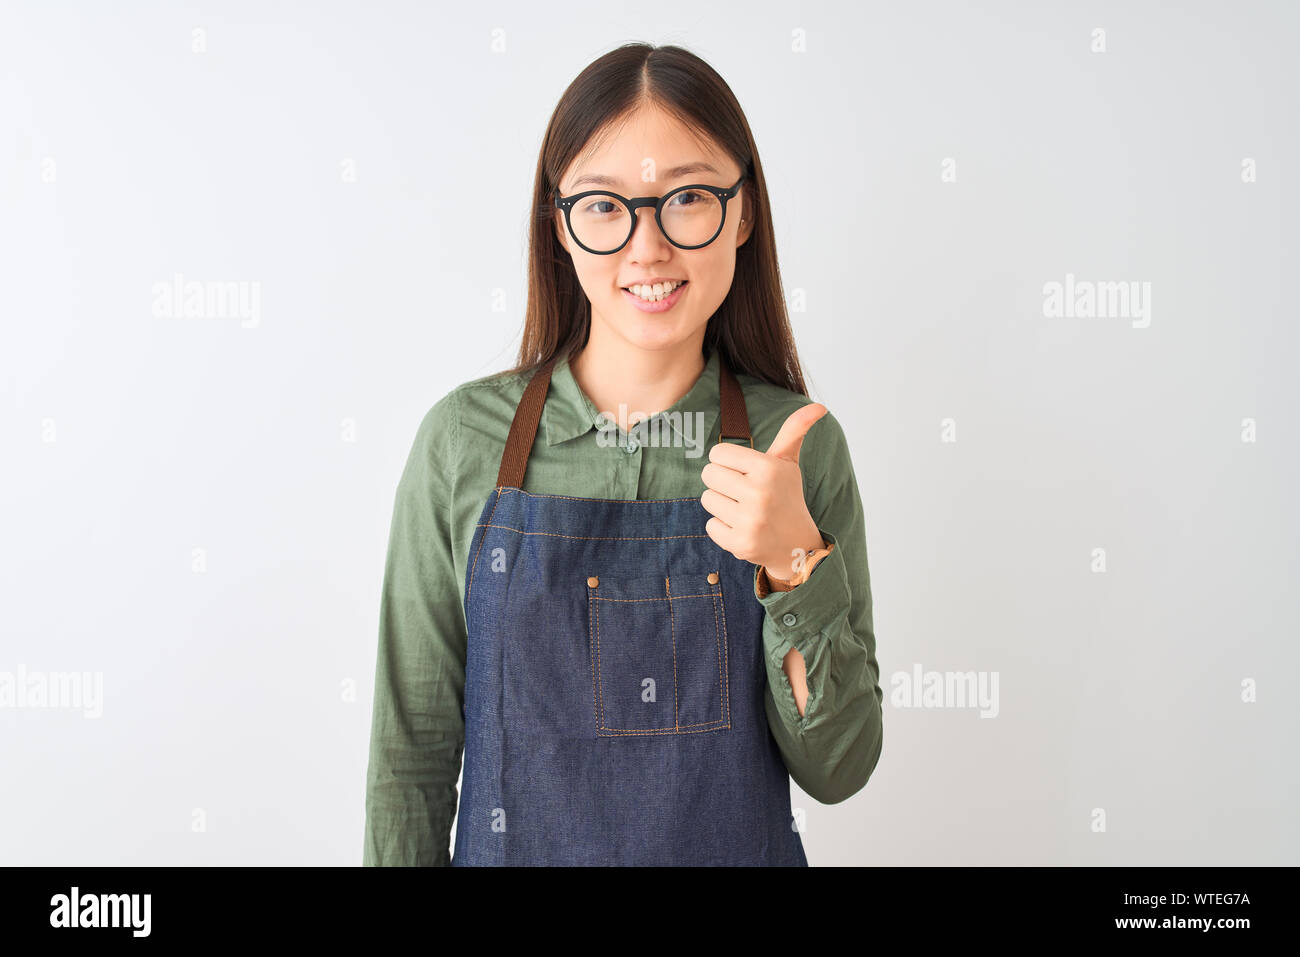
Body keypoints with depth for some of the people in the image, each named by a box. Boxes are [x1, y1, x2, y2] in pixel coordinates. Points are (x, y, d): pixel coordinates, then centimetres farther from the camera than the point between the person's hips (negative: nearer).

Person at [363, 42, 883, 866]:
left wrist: (797, 563, -22)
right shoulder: (465, 438, -12)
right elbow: (412, 750, -6)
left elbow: (837, 769, -10)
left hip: (742, 848, 1)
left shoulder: (799, 445, -10)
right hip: (511, 845, 0)